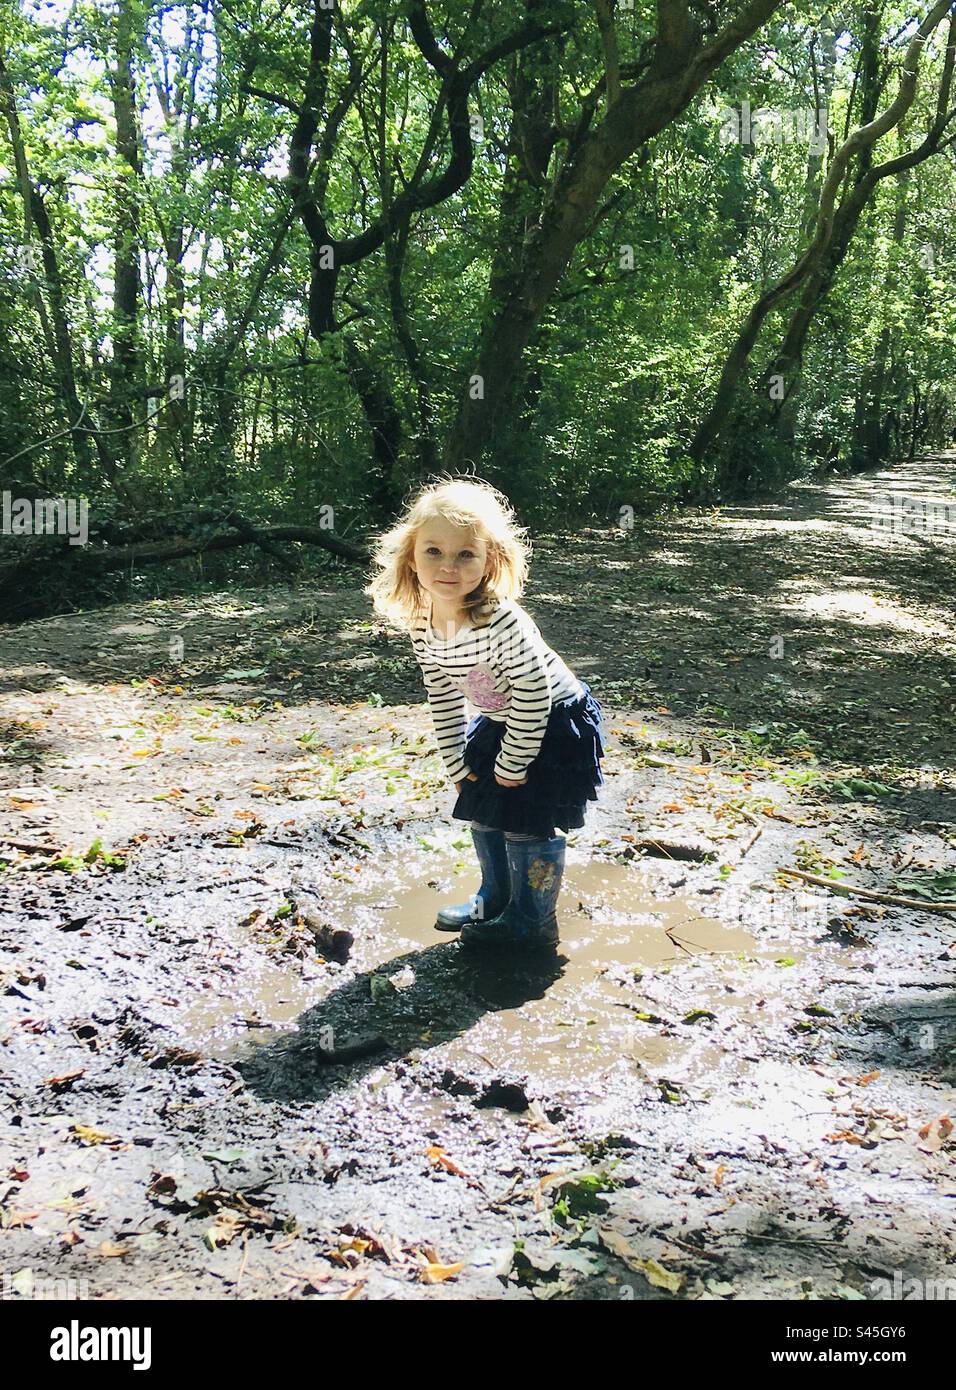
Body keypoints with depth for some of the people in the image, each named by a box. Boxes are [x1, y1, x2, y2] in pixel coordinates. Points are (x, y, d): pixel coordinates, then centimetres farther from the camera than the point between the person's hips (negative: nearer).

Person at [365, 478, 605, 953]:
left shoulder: (503, 622, -35)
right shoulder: (423, 628, -11)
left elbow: (533, 696, -29)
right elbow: (443, 700, 1)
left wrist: (512, 764, -21)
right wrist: (456, 764, 3)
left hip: (555, 722, -8)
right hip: (500, 722, 8)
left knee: (525, 820, -5)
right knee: (483, 809, 16)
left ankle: (533, 923, 14)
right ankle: (495, 900, 37)